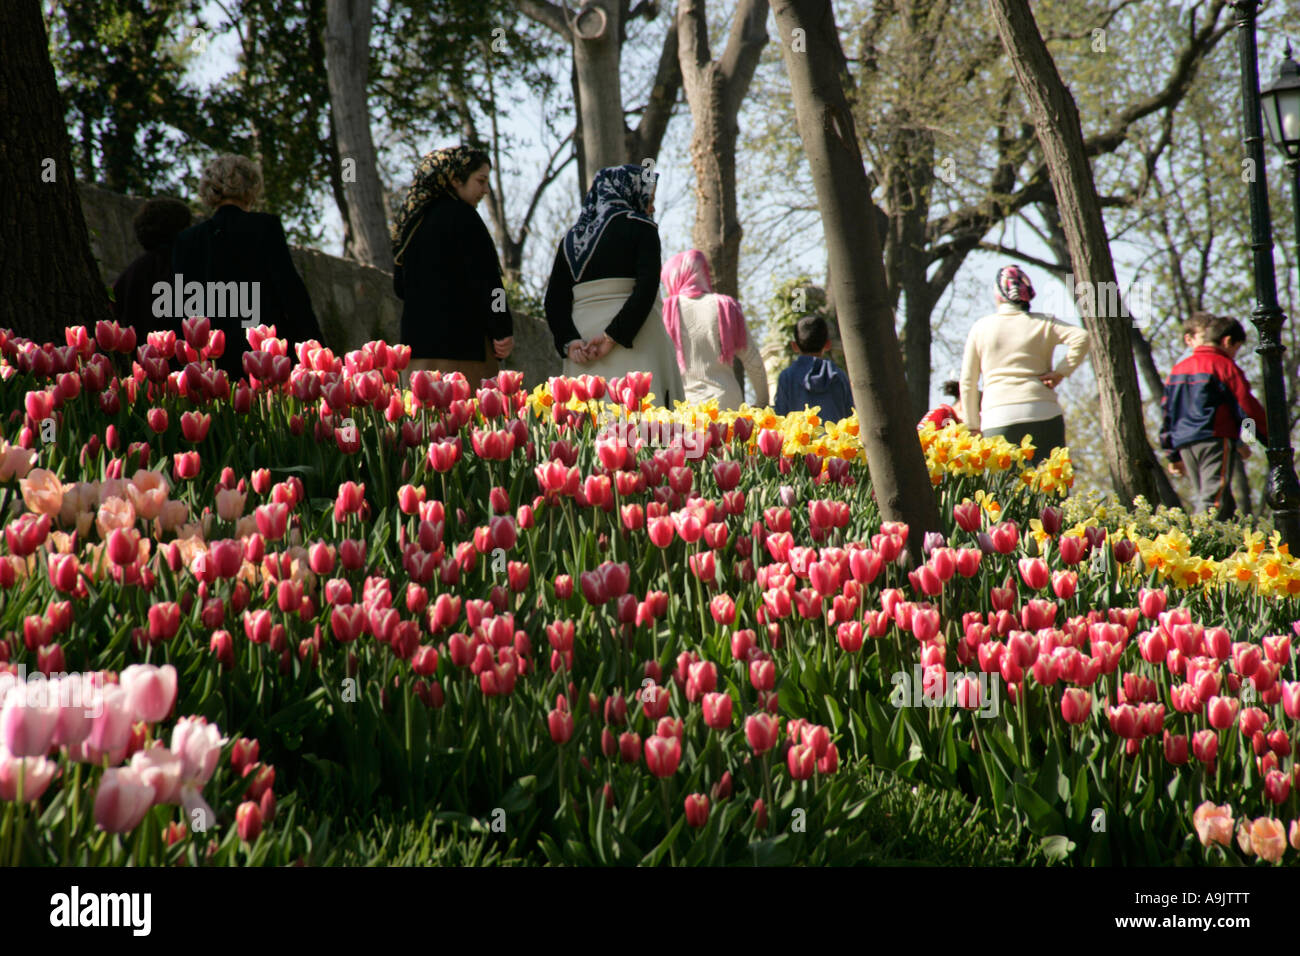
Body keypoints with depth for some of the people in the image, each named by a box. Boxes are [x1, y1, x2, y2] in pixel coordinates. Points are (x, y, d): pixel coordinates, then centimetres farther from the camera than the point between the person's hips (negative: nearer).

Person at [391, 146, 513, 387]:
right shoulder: (461, 216, -8)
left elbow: (400, 286, 21)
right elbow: (485, 278, -13)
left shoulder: (412, 220, 16)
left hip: (417, 340, 8)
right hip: (460, 344, -8)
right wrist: (504, 331, -10)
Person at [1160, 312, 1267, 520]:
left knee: (1201, 498, 10)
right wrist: (1273, 440, 5)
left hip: (1184, 443, 7)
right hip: (1216, 440, -7)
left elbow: (1168, 413, 22)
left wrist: (1173, 455, 28)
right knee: (1214, 501, -13)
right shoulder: (1225, 366, -3)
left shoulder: (1177, 370, 19)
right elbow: (1248, 408, -4)